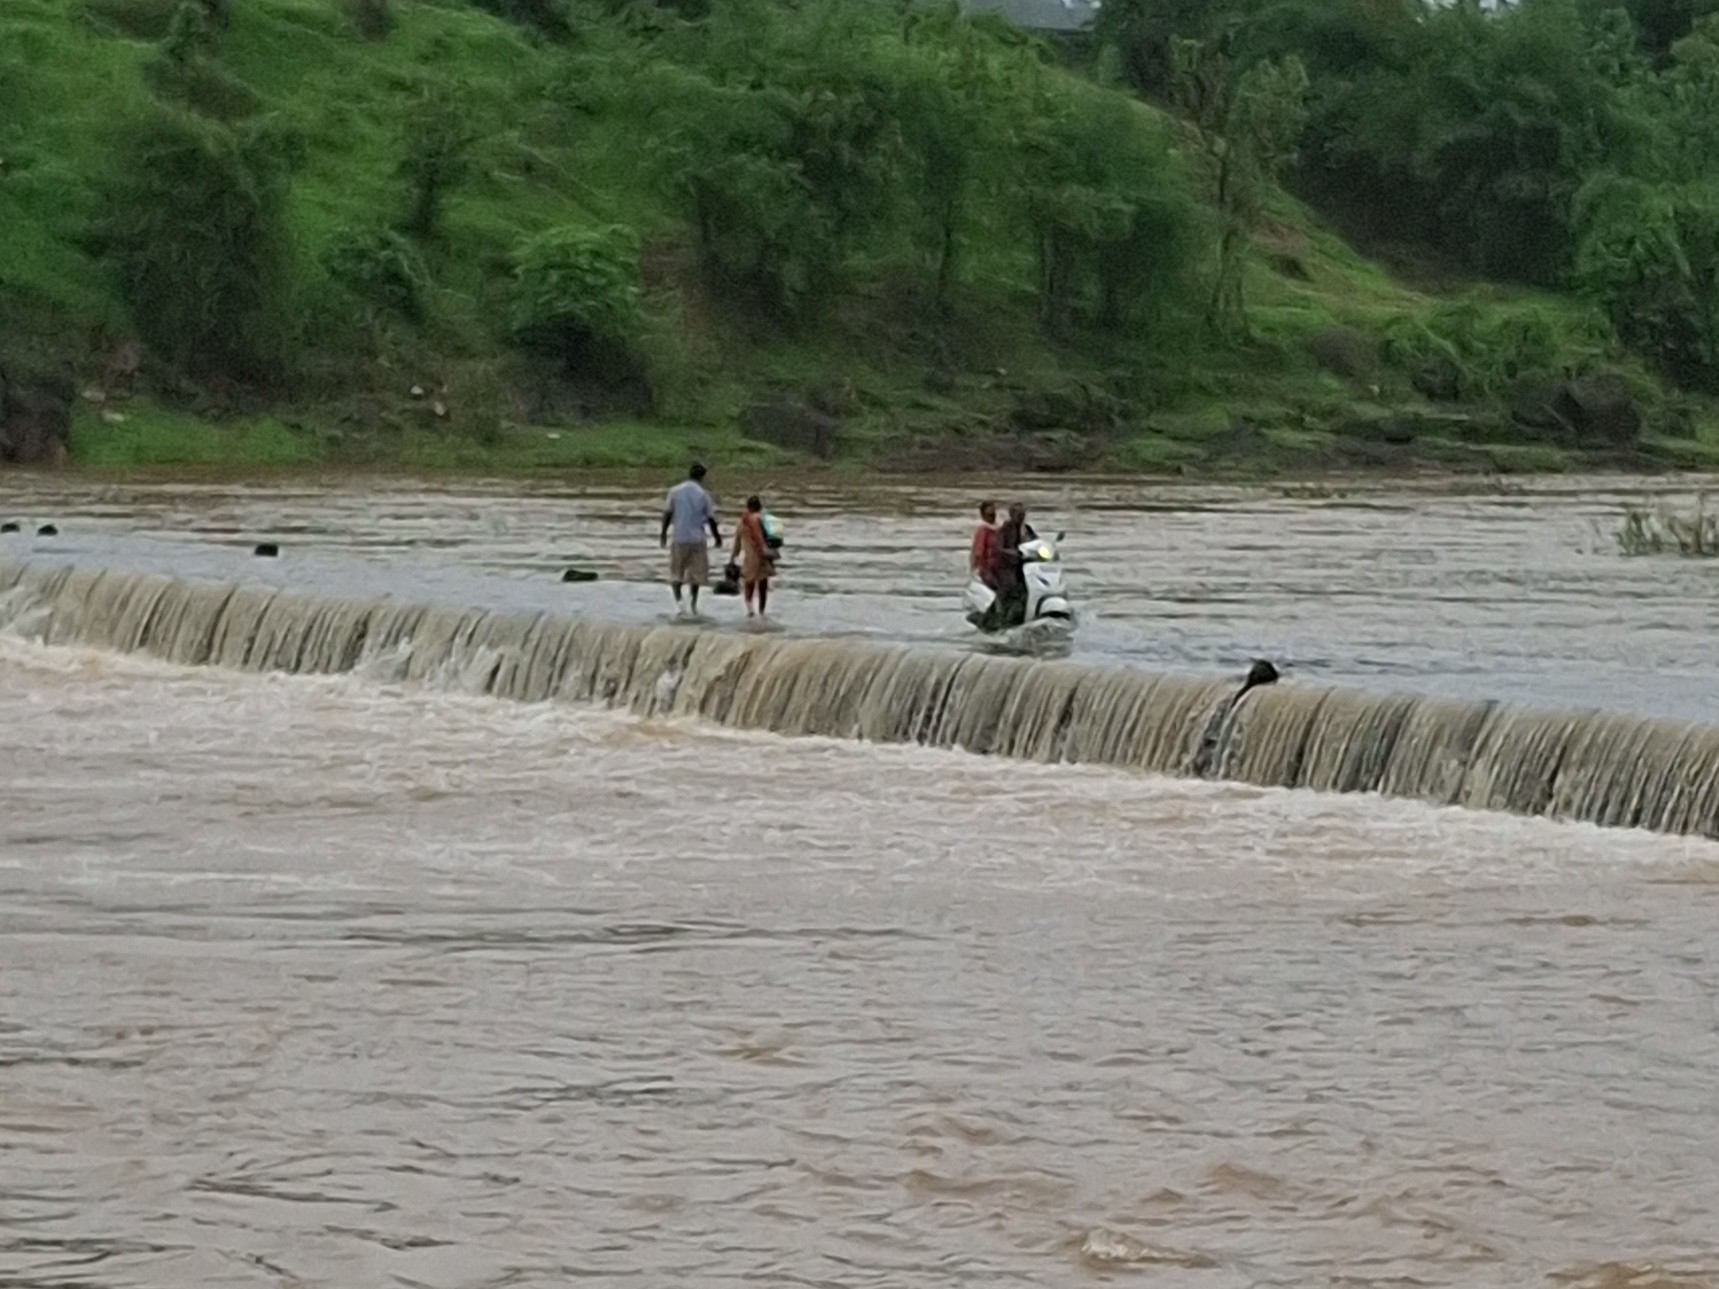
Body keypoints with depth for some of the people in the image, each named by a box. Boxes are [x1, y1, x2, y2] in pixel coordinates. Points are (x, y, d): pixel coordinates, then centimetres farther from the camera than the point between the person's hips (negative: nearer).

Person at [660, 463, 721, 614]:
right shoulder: (703, 494, -4)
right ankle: (694, 603, 13)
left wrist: (664, 533, 9)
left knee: (676, 571, 9)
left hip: (679, 538, 0)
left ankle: (677, 599, -9)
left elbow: (667, 514, -3)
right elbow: (710, 518, -1)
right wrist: (717, 536, 13)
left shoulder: (674, 491, -3)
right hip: (697, 538, 0)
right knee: (697, 572, 13)